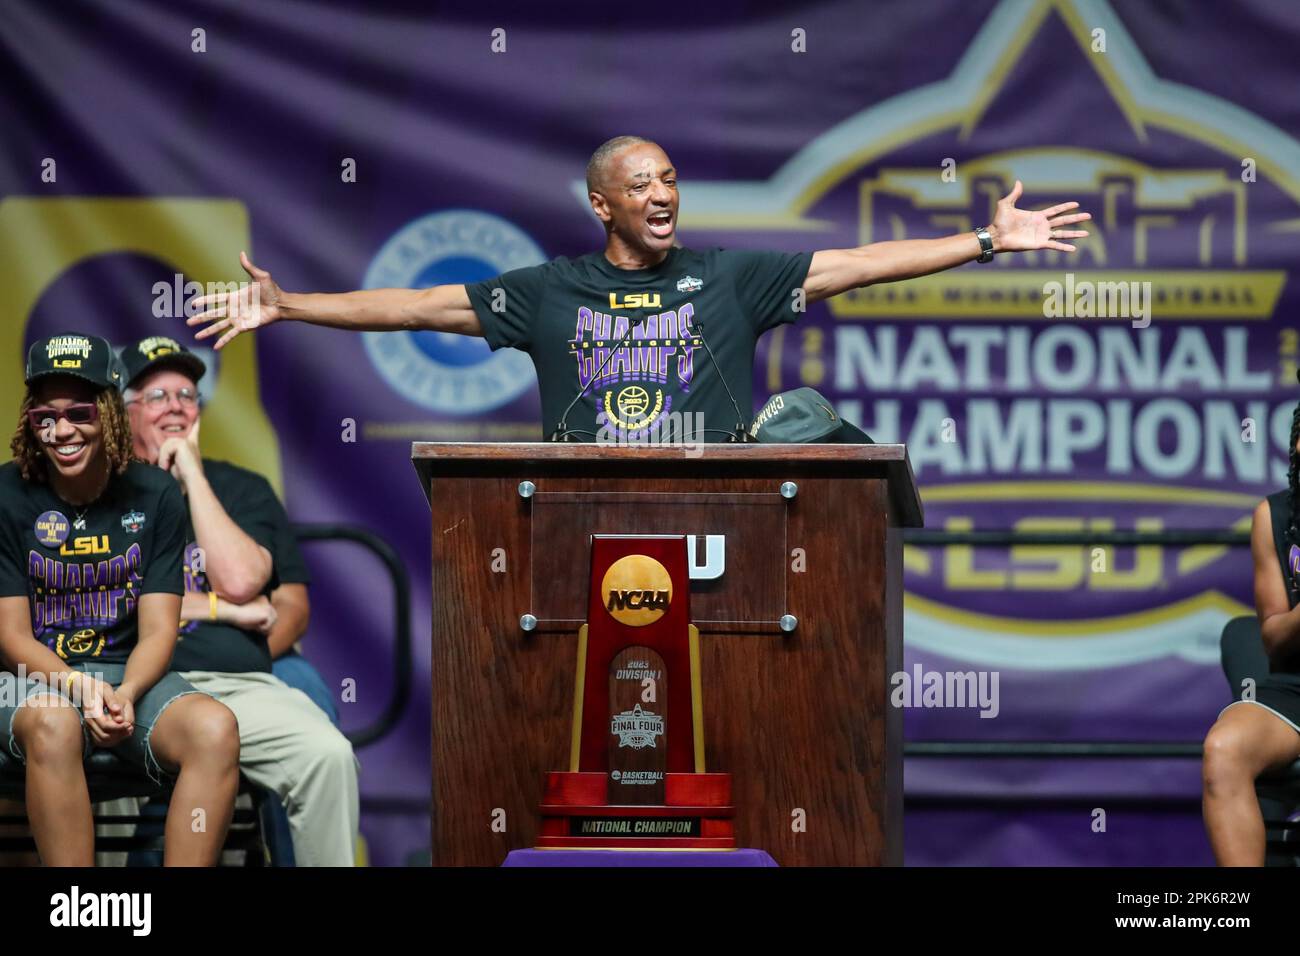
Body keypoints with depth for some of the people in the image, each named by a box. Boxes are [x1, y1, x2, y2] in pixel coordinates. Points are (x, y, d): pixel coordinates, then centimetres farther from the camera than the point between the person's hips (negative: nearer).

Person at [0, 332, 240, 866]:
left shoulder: (155, 496, 3)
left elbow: (158, 631, 1)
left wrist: (125, 694, -21)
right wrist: (80, 688, -22)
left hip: (132, 676, 3)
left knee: (215, 729, -30)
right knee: (55, 726, -40)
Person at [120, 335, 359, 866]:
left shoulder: (244, 489, 21)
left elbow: (240, 581, 2)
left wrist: (192, 476, 2)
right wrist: (222, 610, -1)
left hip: (240, 684, 2)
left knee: (328, 754, -28)